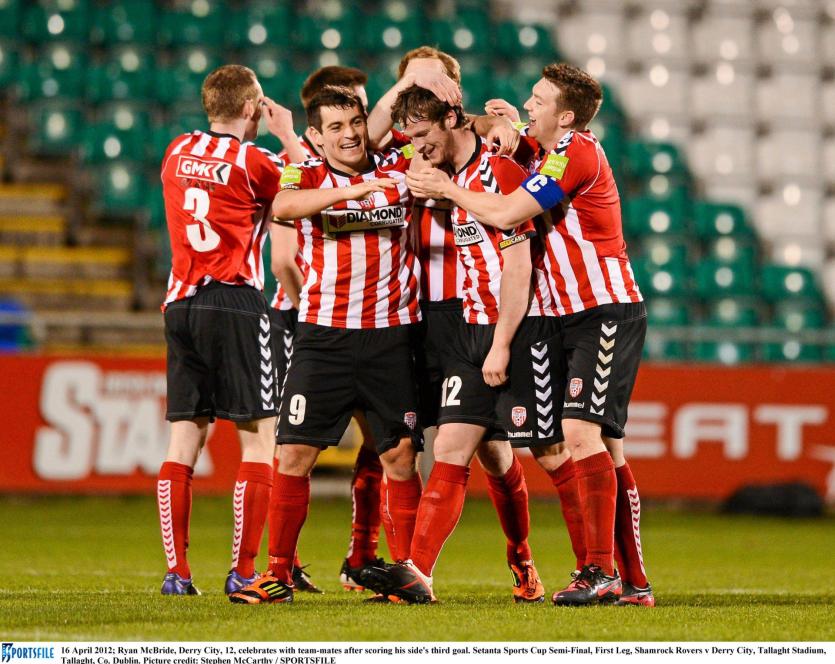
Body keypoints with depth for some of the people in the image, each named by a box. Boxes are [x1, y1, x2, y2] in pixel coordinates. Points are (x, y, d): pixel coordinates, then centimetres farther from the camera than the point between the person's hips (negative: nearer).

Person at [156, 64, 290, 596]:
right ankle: (244, 571, -7)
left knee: (185, 437, 6)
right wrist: (286, 135, 15)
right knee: (260, 436, -1)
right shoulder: (251, 160, -6)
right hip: (236, 304, -6)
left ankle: (177, 572, 3)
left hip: (181, 304, 6)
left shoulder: (178, 153, 11)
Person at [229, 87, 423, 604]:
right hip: (323, 334, -1)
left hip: (391, 333, 1)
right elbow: (282, 206, -21)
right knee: (295, 451, -4)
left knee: (400, 455, 1)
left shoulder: (401, 168, 6)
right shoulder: (307, 177, 2)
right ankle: (280, 575, 5)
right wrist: (351, 190, -34)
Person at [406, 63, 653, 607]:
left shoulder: (577, 154, -14)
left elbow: (506, 214, -16)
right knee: (606, 448, 7)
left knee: (582, 430, -19)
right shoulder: (543, 150, 14)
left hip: (609, 311, -10)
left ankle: (601, 572, -22)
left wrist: (448, 189, -3)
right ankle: (633, 582, 8)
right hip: (578, 316, 10)